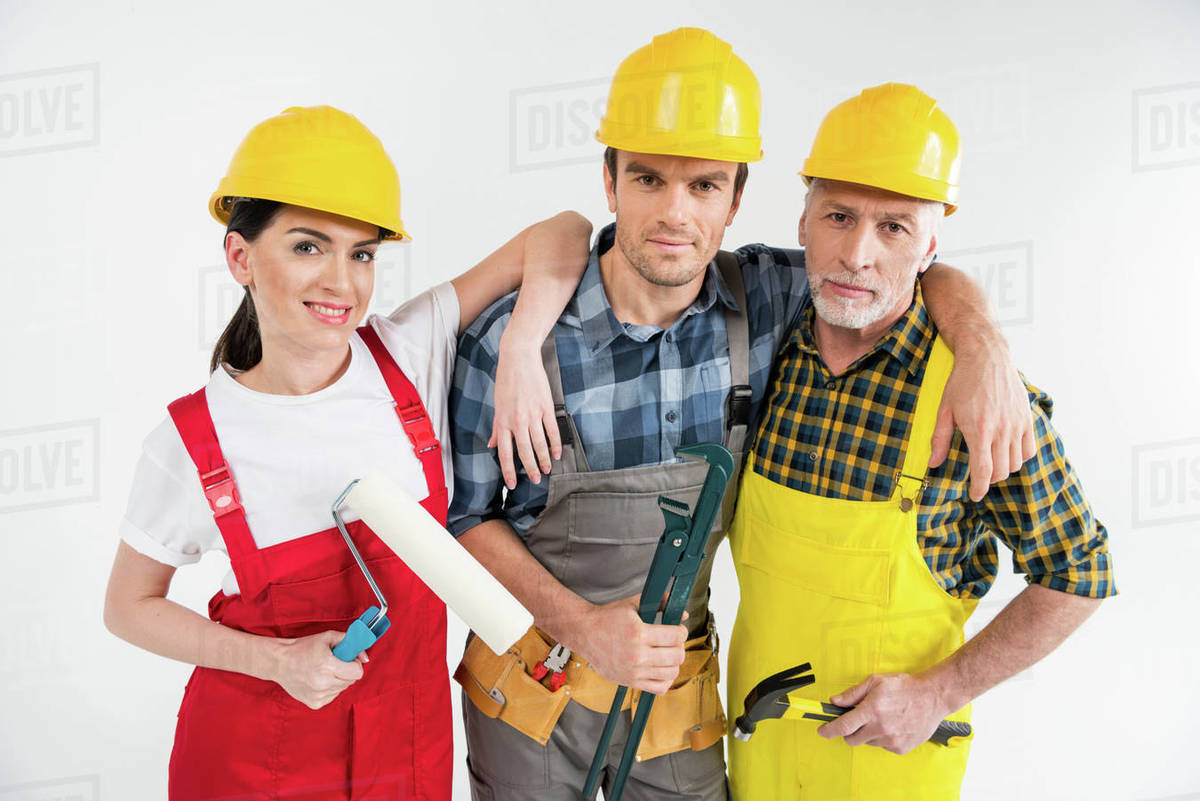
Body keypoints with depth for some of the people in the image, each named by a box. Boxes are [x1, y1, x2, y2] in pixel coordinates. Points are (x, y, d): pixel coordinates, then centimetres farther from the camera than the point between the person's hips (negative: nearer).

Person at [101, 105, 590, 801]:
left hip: (410, 740, 3)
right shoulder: (191, 442, -15)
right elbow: (130, 608, -3)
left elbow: (561, 235, -8)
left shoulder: (413, 349, -10)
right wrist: (277, 660, -15)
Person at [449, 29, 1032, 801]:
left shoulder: (765, 299, -12)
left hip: (677, 679, 3)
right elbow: (464, 514, -8)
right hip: (532, 676, -2)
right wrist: (582, 626, -20)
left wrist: (986, 354, -21)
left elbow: (923, 273, 1)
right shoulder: (511, 339, -20)